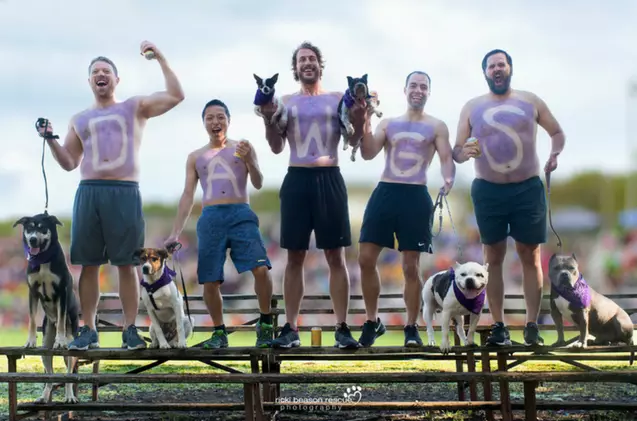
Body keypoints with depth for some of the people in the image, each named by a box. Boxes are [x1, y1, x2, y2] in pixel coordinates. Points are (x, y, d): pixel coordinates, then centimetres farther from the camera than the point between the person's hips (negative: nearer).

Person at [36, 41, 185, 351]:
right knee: (88, 264, 1)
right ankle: (88, 330, 5)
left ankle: (130, 329, 0)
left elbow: (176, 96, 0)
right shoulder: (79, 120, 20)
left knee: (126, 264, -4)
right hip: (88, 192, 3)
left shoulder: (135, 108, 11)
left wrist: (160, 58, -3)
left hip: (125, 192, -3)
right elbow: (69, 163, 20)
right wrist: (50, 139, 4)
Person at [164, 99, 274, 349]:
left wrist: (250, 161, -16)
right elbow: (188, 195, 16)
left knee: (261, 269, -20)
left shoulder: (242, 148, 11)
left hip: (241, 215, -2)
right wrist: (175, 233, 9)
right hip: (211, 218, 2)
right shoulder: (196, 157, 17)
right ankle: (219, 332, 16)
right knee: (210, 281, -1)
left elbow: (258, 184, 4)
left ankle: (265, 322, -2)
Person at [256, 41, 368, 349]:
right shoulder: (285, 102, 12)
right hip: (297, 179, 1)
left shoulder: (338, 99, 9)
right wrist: (268, 119, -10)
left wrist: (359, 119, -14)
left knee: (335, 256, -2)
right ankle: (290, 329, 5)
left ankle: (342, 328, -1)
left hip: (329, 179, -1)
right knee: (294, 256, 2)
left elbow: (354, 141, 6)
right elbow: (276, 147, 7)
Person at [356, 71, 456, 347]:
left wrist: (448, 180, -24)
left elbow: (447, 159, -2)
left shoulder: (437, 127, 8)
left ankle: (411, 327, 12)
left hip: (416, 196, -2)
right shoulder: (388, 124, 14)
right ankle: (372, 322, 12)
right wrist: (364, 124, -10)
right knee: (366, 258, -3)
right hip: (385, 192, 2)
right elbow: (368, 154, 4)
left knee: (411, 266, 0)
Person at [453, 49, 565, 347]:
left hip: (528, 189, -1)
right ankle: (498, 326, 6)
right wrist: (464, 152, -20)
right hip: (488, 191, 1)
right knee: (493, 258, 3)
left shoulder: (530, 101, 4)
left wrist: (555, 153, -8)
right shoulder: (472, 107, 5)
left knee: (531, 257, 0)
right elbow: (456, 151, 4)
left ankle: (532, 325, 4)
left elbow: (557, 132, 13)